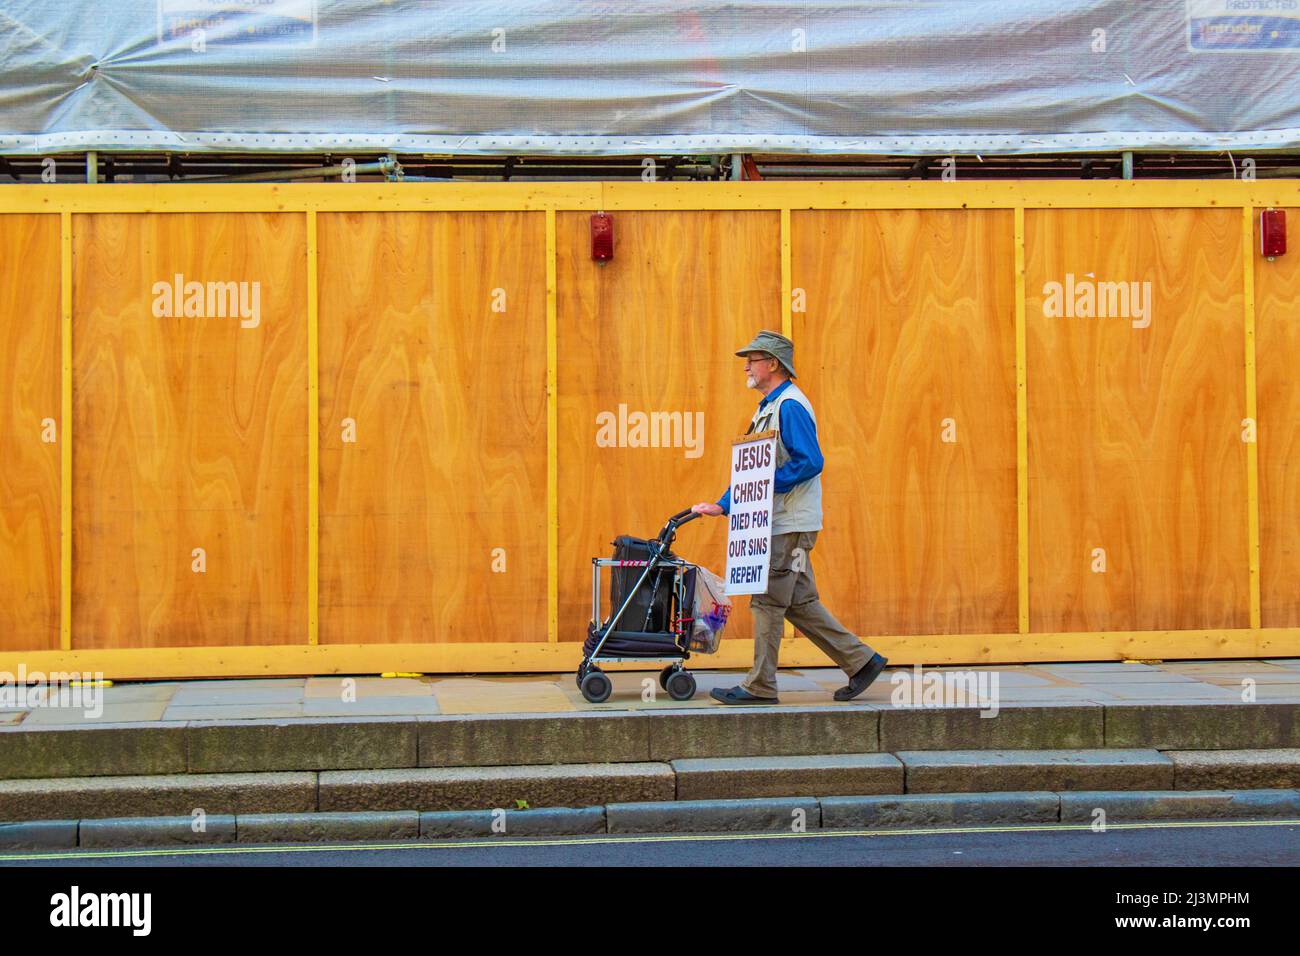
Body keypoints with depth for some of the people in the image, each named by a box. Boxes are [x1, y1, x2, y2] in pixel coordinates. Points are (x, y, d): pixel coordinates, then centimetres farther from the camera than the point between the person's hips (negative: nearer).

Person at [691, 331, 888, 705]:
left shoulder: (790, 405, -13)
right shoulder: (768, 407, 19)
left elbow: (810, 462, -23)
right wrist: (723, 505, 14)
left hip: (790, 525, -10)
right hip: (780, 523, 10)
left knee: (768, 601, -4)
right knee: (800, 603, 11)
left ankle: (760, 686, 2)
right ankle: (860, 660, 16)